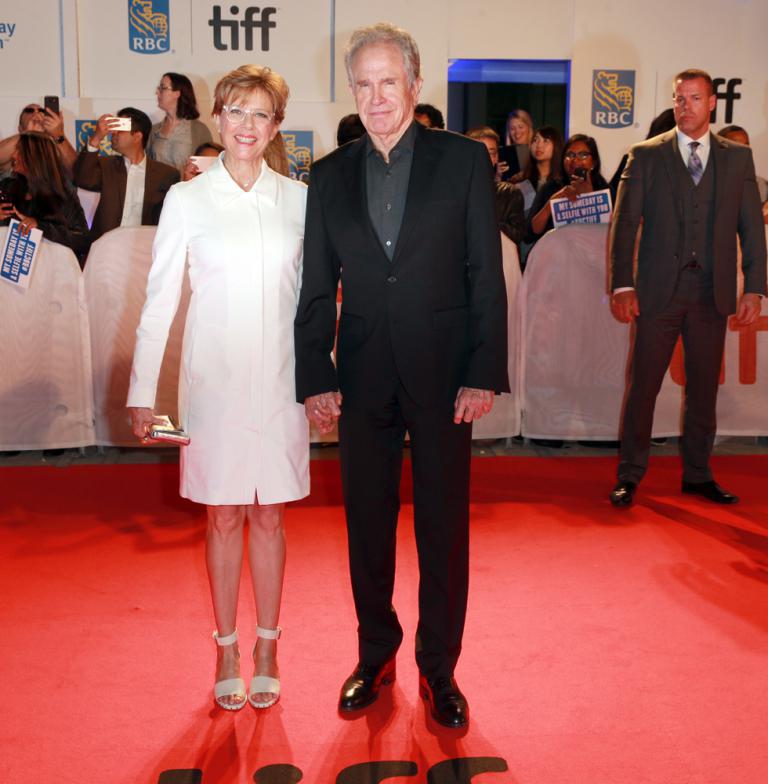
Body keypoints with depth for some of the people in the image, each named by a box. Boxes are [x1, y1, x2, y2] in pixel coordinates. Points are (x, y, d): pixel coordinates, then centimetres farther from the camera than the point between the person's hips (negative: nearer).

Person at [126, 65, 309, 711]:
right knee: (225, 516, 8)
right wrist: (142, 391, -3)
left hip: (281, 378, 1)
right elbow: (159, 299, 0)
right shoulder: (187, 199, -1)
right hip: (215, 376, -1)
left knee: (270, 514, 9)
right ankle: (227, 650, 22)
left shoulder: (299, 198, 4)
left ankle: (267, 648, 23)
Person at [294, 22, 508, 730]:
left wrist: (484, 375, -9)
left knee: (444, 526, 7)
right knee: (367, 525, 12)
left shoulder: (464, 161, 0)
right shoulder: (330, 176, 7)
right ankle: (376, 655, 31)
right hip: (363, 379, 2)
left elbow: (487, 276, -3)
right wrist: (316, 378, 0)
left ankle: (438, 667, 24)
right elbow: (317, 288, 8)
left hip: (443, 375, -2)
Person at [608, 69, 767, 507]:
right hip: (659, 290, -2)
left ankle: (698, 475, 23)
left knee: (704, 388, 9)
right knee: (643, 386, 1)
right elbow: (624, 224, 1)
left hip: (712, 292, 2)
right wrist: (623, 285, -8)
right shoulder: (647, 156, 4)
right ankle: (630, 476, 12)